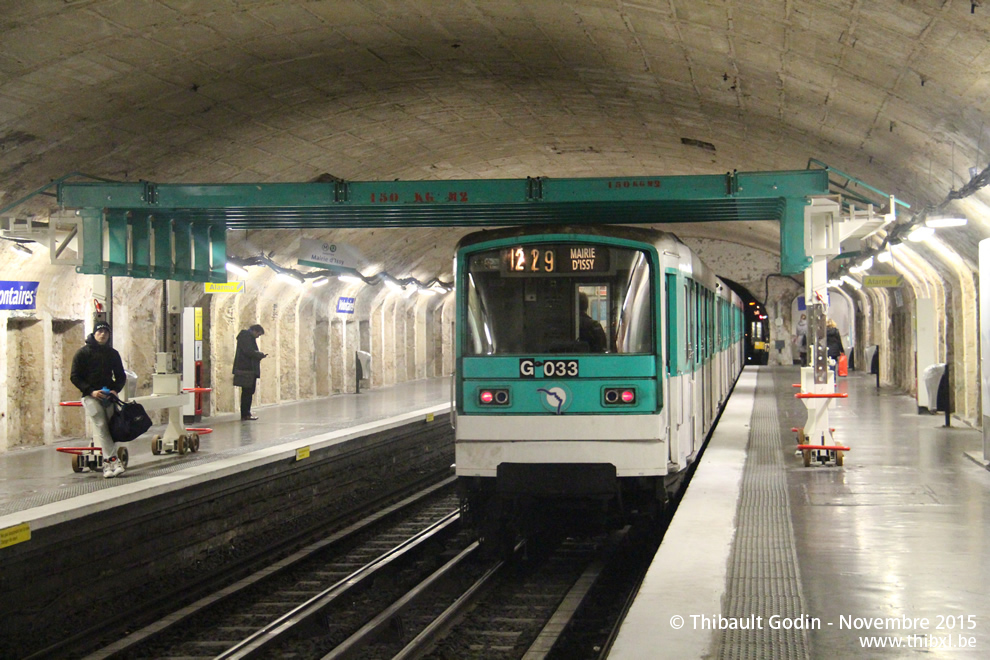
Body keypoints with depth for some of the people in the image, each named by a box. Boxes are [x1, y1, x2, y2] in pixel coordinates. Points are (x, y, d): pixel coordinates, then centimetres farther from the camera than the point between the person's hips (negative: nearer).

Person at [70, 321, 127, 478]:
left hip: (109, 395, 4)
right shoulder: (83, 353, 2)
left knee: (111, 427, -3)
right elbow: (74, 377, -1)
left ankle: (107, 464, 3)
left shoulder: (113, 354, 14)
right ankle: (113, 460, -23)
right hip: (91, 396, -4)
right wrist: (91, 391, -13)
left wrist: (115, 390, -2)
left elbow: (121, 376, 19)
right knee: (101, 425, -16)